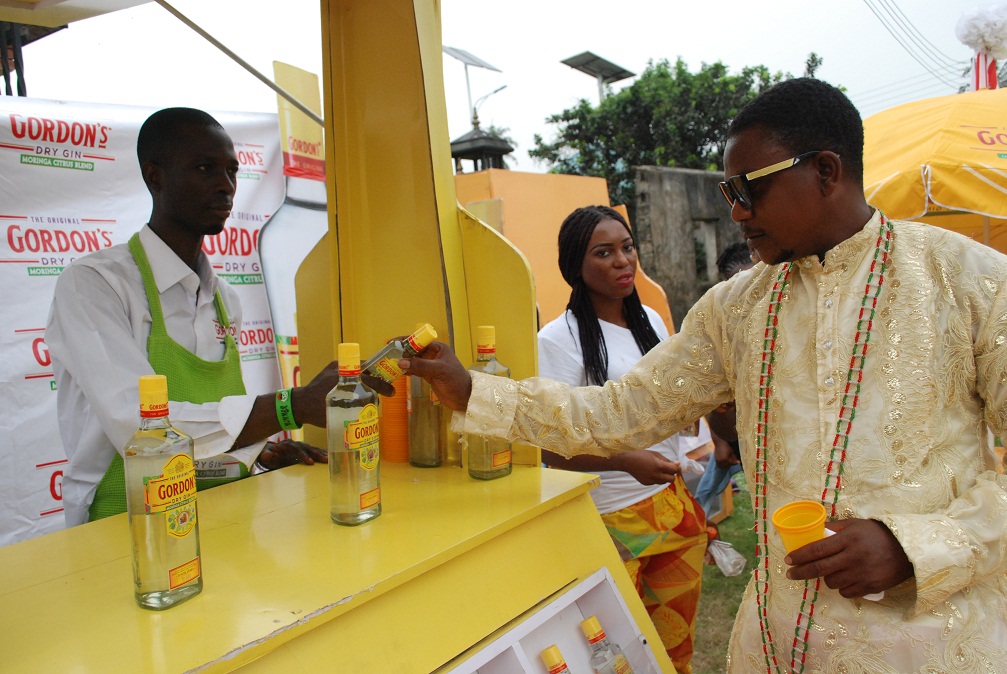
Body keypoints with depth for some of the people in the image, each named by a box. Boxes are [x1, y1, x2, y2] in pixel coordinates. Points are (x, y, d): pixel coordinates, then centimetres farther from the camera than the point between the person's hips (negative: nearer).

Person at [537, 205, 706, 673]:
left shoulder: (650, 320, 7)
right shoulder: (559, 338, -14)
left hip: (673, 507, 6)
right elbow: (555, 450, -15)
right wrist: (628, 461, -28)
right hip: (612, 520, -6)